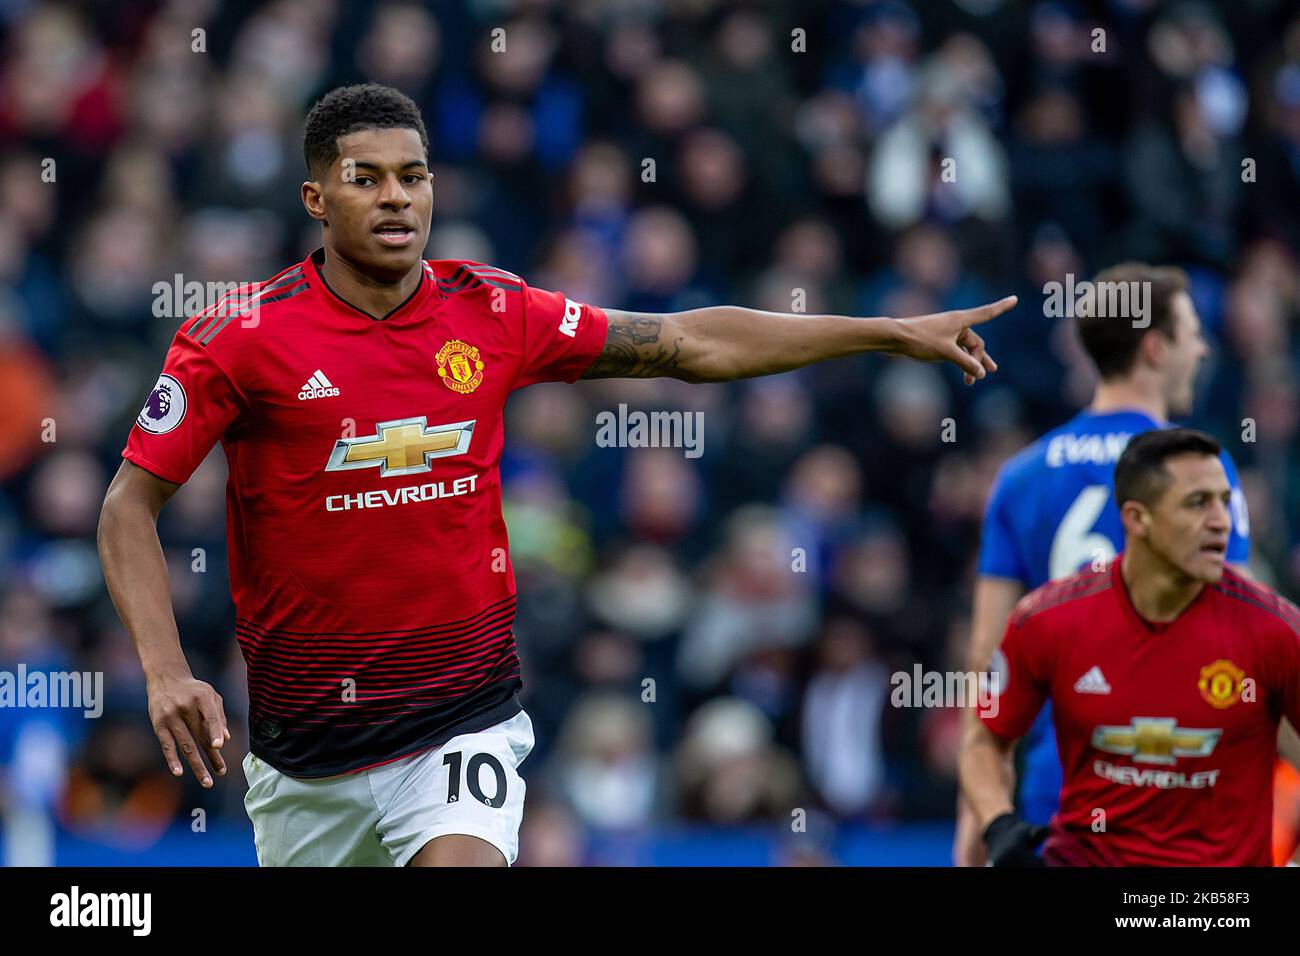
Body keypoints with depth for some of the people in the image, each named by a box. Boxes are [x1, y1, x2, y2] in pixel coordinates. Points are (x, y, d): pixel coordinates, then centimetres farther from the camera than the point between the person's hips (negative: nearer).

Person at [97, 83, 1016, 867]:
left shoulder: (491, 311, -1)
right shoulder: (241, 335, -9)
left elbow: (688, 343, 8)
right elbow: (131, 505, -6)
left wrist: (894, 333, 9)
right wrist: (167, 673, -20)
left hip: (461, 716, 1)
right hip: (303, 740, 0)